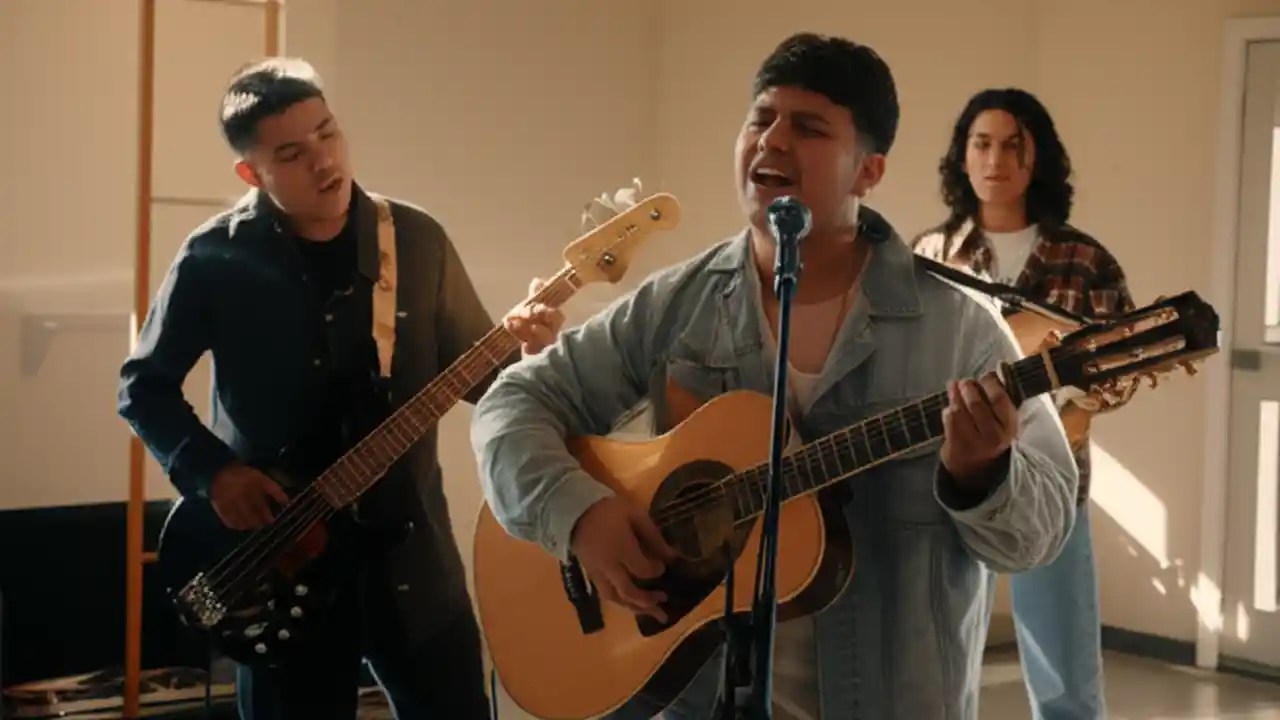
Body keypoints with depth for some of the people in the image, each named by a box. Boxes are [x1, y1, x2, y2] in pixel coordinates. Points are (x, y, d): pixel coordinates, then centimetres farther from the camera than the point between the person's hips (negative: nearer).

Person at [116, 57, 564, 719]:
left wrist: (521, 347, -16)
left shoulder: (416, 239, -1)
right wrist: (211, 471, -10)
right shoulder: (214, 259, -7)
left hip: (408, 545, 2)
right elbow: (143, 386, 3)